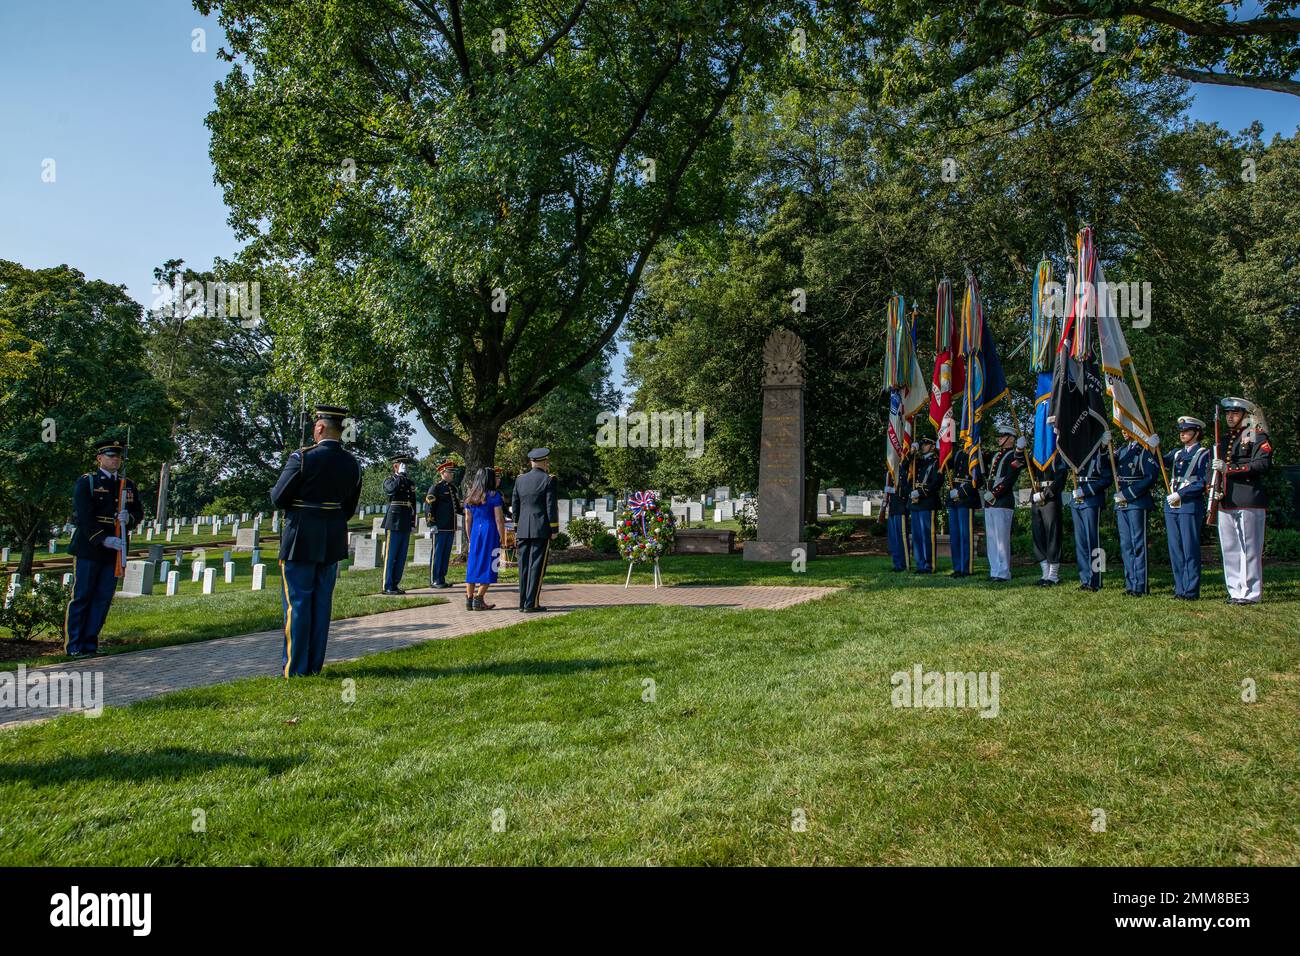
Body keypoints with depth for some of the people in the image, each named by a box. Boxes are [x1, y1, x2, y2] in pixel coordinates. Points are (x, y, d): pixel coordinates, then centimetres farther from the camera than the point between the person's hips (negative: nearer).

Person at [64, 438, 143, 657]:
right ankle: (73, 646, 7)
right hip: (88, 548, -5)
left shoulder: (128, 485, 15)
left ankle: (90, 644, 14)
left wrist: (129, 518, -8)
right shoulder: (86, 482, -1)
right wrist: (103, 539, -19)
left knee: (103, 598, 6)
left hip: (115, 550, 5)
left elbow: (139, 512, 16)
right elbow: (83, 516, -10)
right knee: (81, 596, 0)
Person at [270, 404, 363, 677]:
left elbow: (279, 499, -10)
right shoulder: (352, 463, 4)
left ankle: (295, 667, 9)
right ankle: (315, 664, 18)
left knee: (297, 603, 3)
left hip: (300, 540, -5)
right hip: (333, 542, 5)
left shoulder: (303, 457, -14)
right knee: (322, 603, 12)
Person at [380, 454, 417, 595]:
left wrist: (413, 523, 15)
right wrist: (401, 475, -16)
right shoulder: (389, 480, 0)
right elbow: (392, 488, -27)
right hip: (394, 523, -6)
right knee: (391, 556, -3)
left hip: (406, 524, 6)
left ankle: (395, 584, 15)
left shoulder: (410, 482, 18)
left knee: (401, 557, 8)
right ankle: (388, 586, 1)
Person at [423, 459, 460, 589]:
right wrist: (432, 523, -15)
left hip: (451, 527, 8)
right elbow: (428, 506, -11)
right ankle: (434, 580, 4)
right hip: (440, 527, -8)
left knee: (446, 554, 11)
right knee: (437, 553, -2)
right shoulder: (436, 487, -7)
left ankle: (441, 579, 19)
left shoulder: (453, 487, 17)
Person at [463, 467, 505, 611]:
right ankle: (479, 599, -1)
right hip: (490, 533, -5)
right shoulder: (493, 495, -7)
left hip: (475, 532, 5)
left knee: (473, 565, 10)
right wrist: (502, 538, -4)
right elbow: (499, 519, -10)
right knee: (488, 566, 1)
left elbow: (467, 520, 12)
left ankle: (469, 599, 11)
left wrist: (470, 538, 20)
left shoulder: (470, 496, 10)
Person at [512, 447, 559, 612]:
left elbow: (514, 506, 11)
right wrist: (554, 530, -3)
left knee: (524, 566, 9)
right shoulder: (547, 481, -6)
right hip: (541, 530, -5)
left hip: (523, 530, 5)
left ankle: (523, 602, 12)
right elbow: (551, 507, -9)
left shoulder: (520, 479, 9)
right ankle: (531, 603, -3)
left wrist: (516, 529, 17)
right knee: (537, 566, -2)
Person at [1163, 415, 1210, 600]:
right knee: (1175, 549, 8)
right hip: (1172, 506, 6)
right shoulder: (1177, 454, 18)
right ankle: (1180, 588, 14)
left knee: (1190, 549, -4)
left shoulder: (1203, 454, -1)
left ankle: (1191, 590, 1)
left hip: (1191, 505, -6)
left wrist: (1180, 494, -14)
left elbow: (1202, 483, -9)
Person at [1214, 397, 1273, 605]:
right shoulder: (1224, 440, 21)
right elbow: (1216, 467, 24)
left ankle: (1251, 593, 1)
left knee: (1250, 549, -4)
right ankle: (1236, 591, 15)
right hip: (1226, 502, 7)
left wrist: (1229, 469, -18)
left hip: (1250, 501, -7)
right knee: (1229, 549, 8)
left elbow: (1263, 464, -13)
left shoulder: (1258, 436, -1)